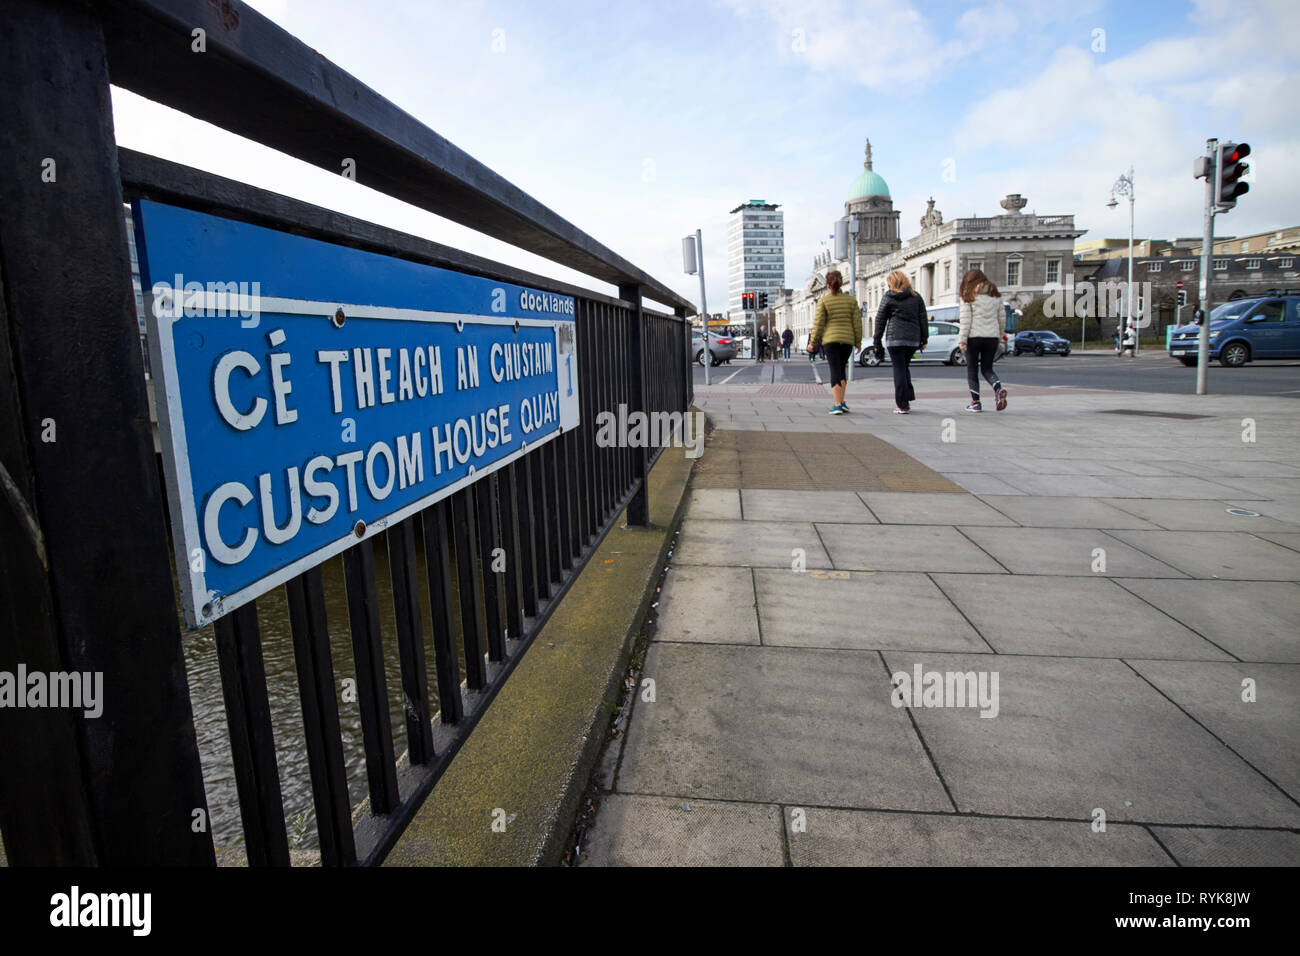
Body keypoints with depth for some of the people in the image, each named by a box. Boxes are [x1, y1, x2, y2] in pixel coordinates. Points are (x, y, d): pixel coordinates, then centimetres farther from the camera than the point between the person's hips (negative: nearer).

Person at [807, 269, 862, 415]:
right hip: (847, 339, 2)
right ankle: (842, 401, 16)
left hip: (830, 339, -2)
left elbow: (818, 323, -5)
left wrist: (812, 343, 2)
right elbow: (857, 323, 4)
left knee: (835, 371, -1)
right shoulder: (851, 300, 4)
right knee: (842, 368, 19)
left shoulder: (824, 301, -3)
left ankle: (837, 405, -9)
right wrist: (857, 342, 12)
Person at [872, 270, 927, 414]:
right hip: (913, 338, 4)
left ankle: (902, 405, -4)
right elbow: (923, 319, 9)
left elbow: (880, 320, 2)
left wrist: (877, 341, 6)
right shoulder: (916, 297, 11)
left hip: (895, 338, -4)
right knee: (905, 367, 18)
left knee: (899, 369, -2)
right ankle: (908, 398, 13)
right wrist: (924, 339, 14)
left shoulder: (888, 297, 1)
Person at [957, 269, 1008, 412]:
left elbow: (965, 318, -9)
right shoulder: (995, 295, 12)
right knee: (987, 369, 13)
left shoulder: (968, 295, -2)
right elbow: (1002, 317, 14)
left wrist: (962, 339, -10)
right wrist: (1000, 335, 25)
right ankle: (999, 389, -15)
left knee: (972, 370, 7)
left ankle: (975, 402, 5)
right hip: (991, 336, 4)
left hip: (973, 336, -4)